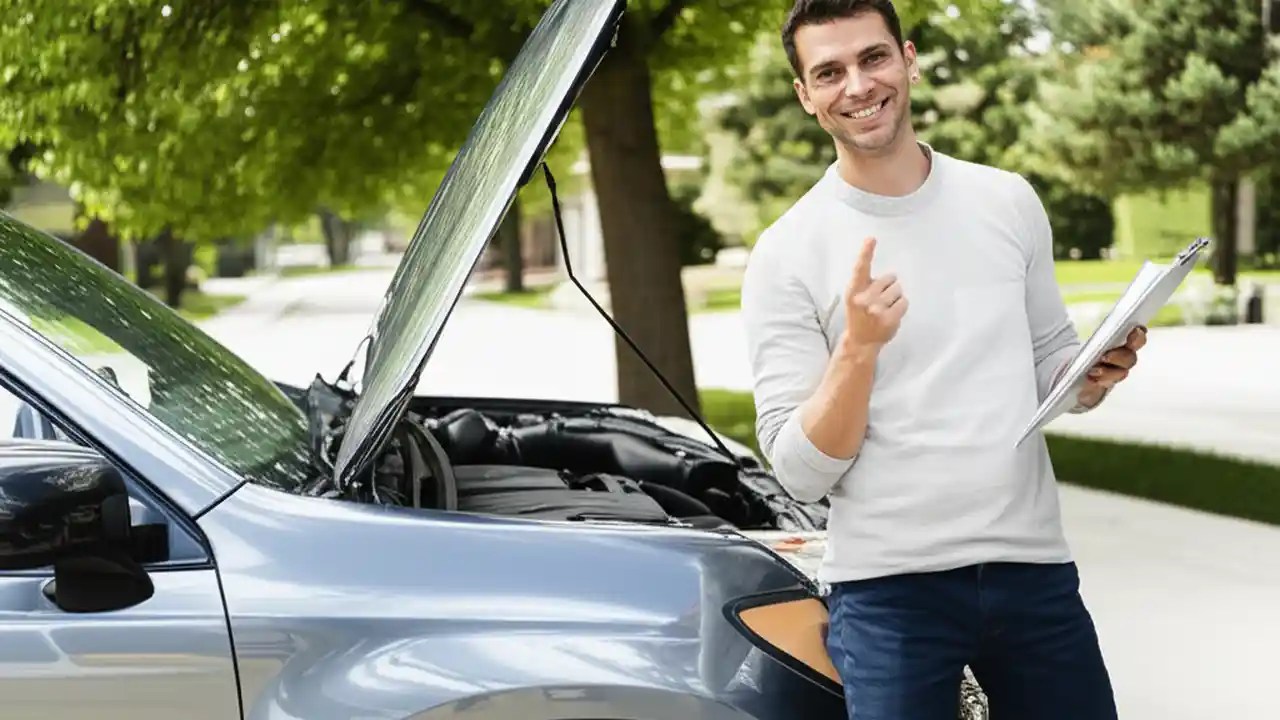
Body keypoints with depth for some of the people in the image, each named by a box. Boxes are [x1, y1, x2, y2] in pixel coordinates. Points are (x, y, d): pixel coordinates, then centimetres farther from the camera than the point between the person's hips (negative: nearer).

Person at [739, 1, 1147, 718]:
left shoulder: (1008, 201, 7)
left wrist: (1095, 375, -5)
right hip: (889, 588, -3)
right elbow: (801, 471, -8)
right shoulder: (787, 255, -5)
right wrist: (858, 348, -22)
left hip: (1034, 569, 4)